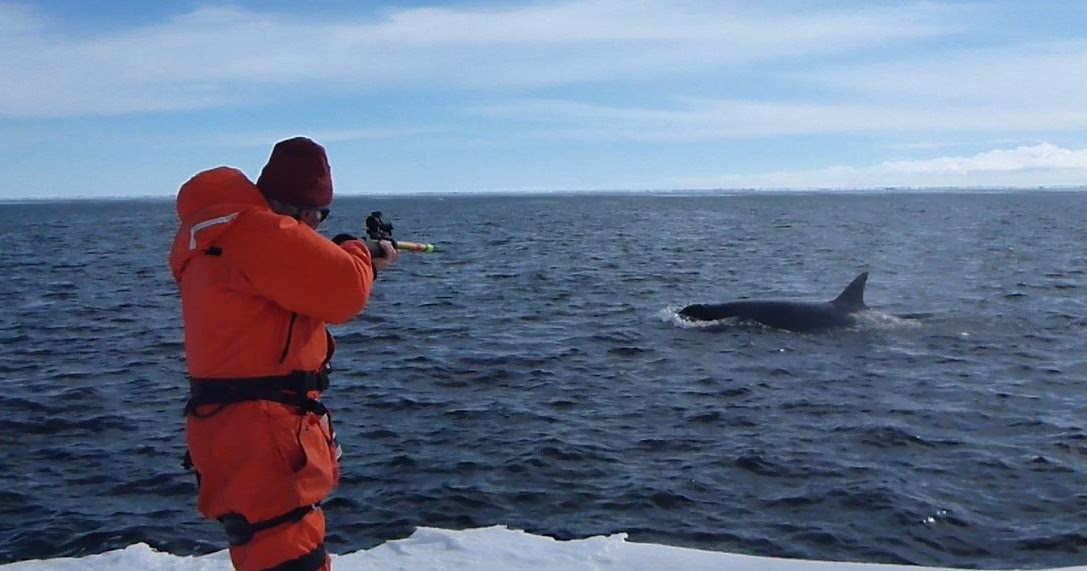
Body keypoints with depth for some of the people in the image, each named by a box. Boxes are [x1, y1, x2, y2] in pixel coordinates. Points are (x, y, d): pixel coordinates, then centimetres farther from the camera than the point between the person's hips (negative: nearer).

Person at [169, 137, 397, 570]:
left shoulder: (222, 234, 15)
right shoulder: (261, 231, -17)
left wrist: (364, 266, 17)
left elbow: (303, 287, 22)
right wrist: (358, 252, 1)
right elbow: (344, 292, -20)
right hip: (258, 436, -11)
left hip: (237, 429, 11)